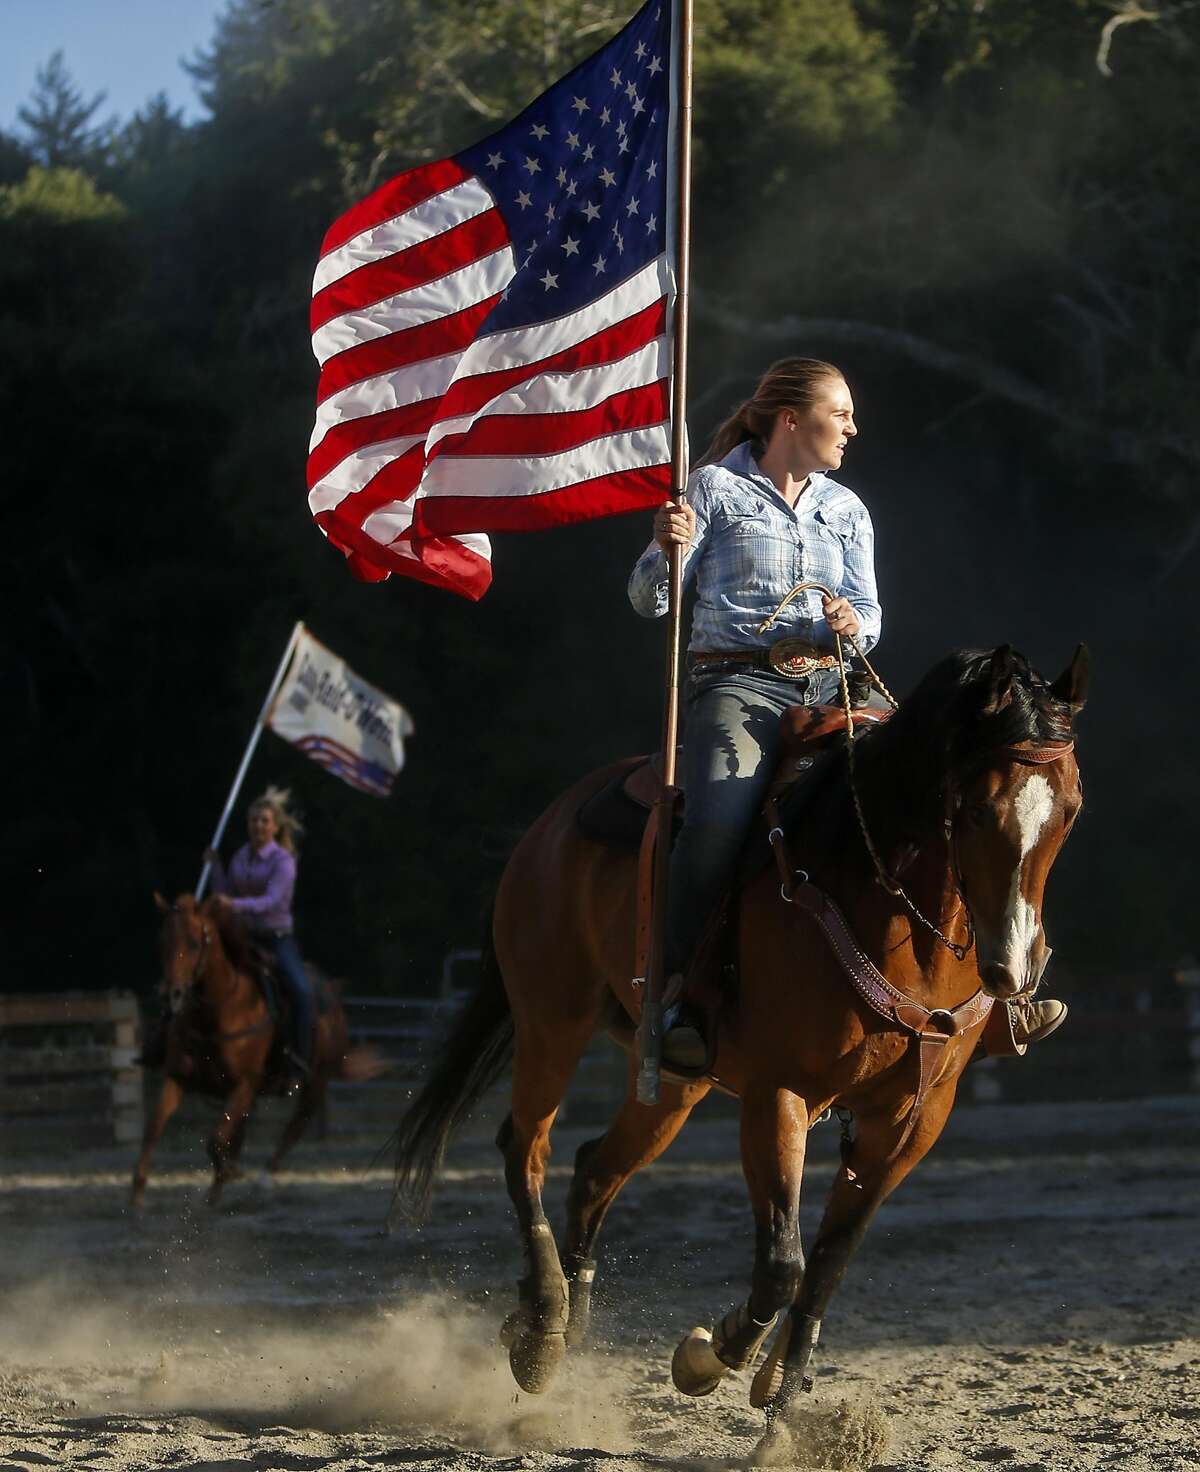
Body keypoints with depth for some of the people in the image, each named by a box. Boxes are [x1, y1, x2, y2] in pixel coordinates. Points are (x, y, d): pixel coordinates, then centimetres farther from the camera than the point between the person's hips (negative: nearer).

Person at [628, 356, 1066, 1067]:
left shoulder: (846, 509, 19)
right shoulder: (716, 488, 4)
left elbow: (871, 618, 16)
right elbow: (652, 601, 2)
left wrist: (852, 623, -8)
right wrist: (664, 550, -20)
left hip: (830, 682, 5)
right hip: (737, 681, -5)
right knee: (720, 820, -34)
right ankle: (678, 993, -26)